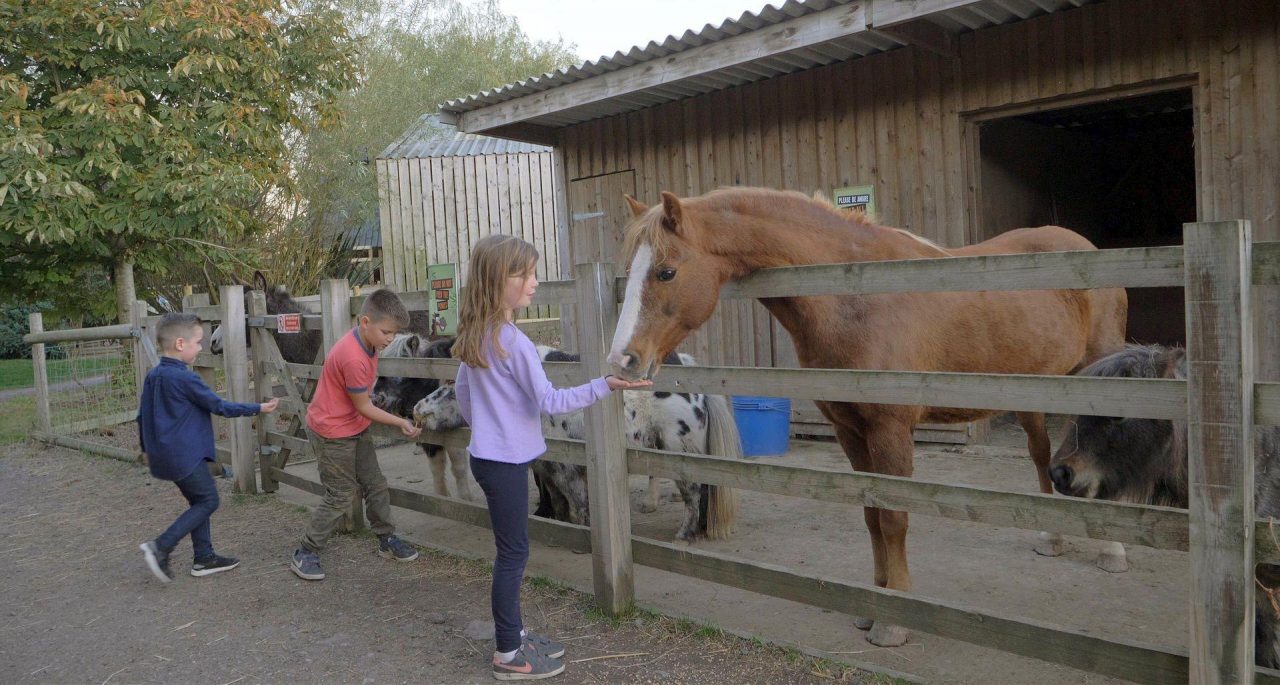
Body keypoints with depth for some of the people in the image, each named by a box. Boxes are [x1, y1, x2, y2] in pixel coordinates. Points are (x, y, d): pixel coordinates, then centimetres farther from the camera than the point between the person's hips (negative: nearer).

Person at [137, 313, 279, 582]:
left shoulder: (153, 376, 7)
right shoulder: (185, 379, -18)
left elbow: (142, 415, 15)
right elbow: (219, 406, -12)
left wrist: (148, 448, 26)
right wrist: (258, 408, -3)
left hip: (162, 455, 9)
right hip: (185, 456, -9)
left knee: (198, 501, 16)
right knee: (208, 501, 2)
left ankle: (204, 558, 20)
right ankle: (161, 546, -4)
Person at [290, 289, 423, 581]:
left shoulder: (366, 342, -2)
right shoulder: (354, 358, -32)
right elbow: (363, 407, -21)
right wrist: (401, 423, -14)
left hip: (355, 428, 9)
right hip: (333, 433, -9)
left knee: (376, 485, 14)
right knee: (341, 496, -1)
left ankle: (387, 540, 27)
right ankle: (305, 554, 11)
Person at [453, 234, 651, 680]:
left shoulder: (475, 337, 6)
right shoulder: (513, 341, -21)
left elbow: (462, 394, 16)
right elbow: (549, 402, -20)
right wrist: (605, 386, -23)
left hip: (487, 454, 9)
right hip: (506, 462, -9)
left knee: (511, 550, 18)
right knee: (513, 552, 2)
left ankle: (513, 635, 31)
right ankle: (508, 656, 14)